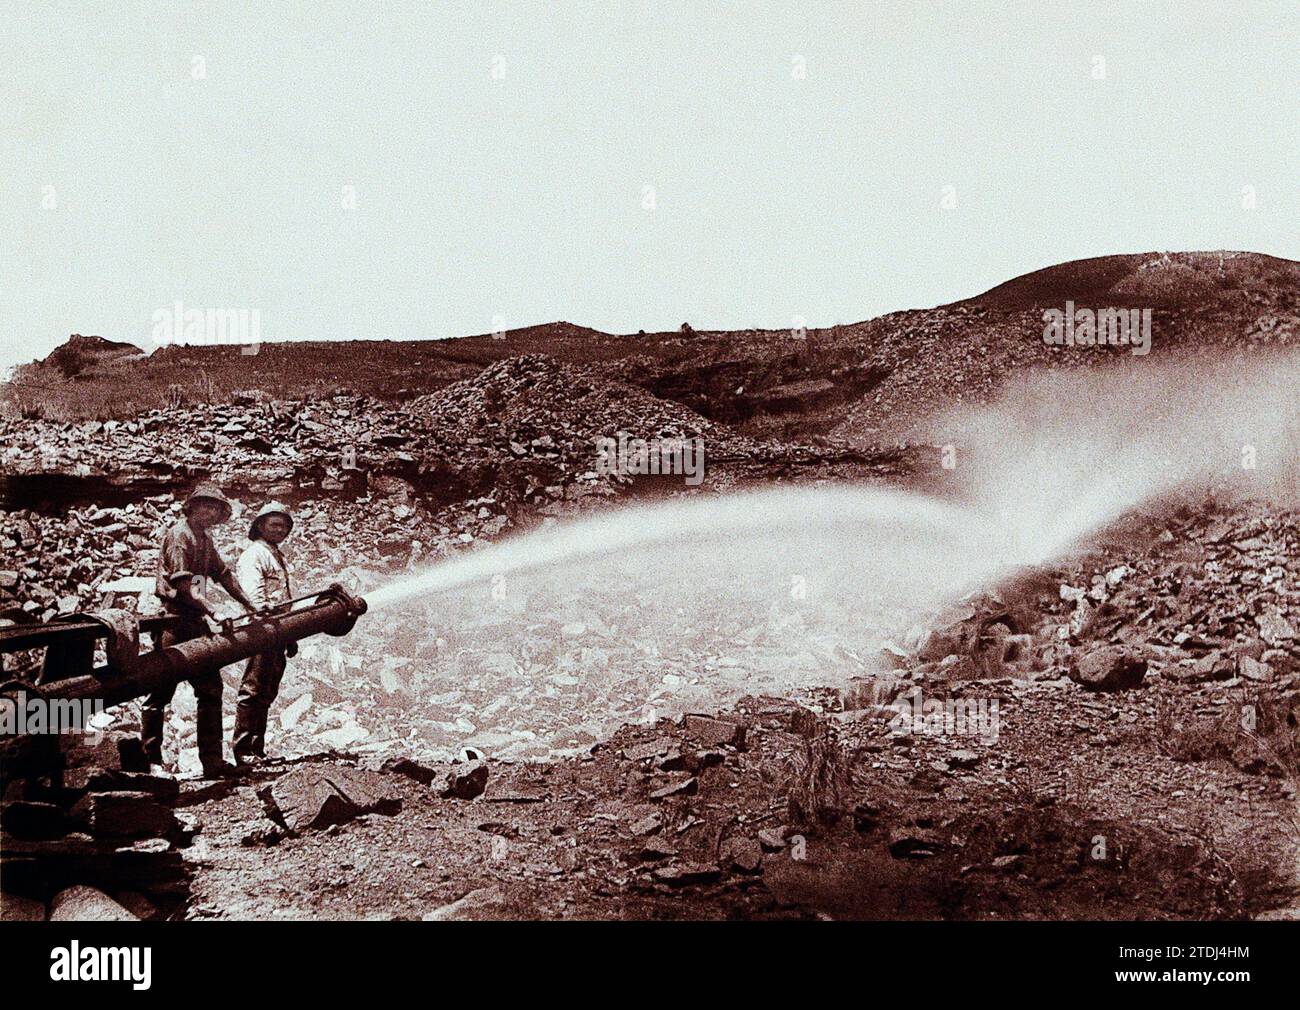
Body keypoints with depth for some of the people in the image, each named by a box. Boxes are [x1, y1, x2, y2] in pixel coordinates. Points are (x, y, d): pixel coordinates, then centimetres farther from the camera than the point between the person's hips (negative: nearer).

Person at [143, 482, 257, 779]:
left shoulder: (205, 538, 18)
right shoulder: (179, 534, -9)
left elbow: (222, 573, 22)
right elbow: (182, 581, -19)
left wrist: (248, 604, 15)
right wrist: (212, 612, -25)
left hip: (195, 621, 9)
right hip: (173, 620, -9)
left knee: (210, 688, 5)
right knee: (161, 692, -4)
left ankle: (212, 760, 7)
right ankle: (151, 761, 2)